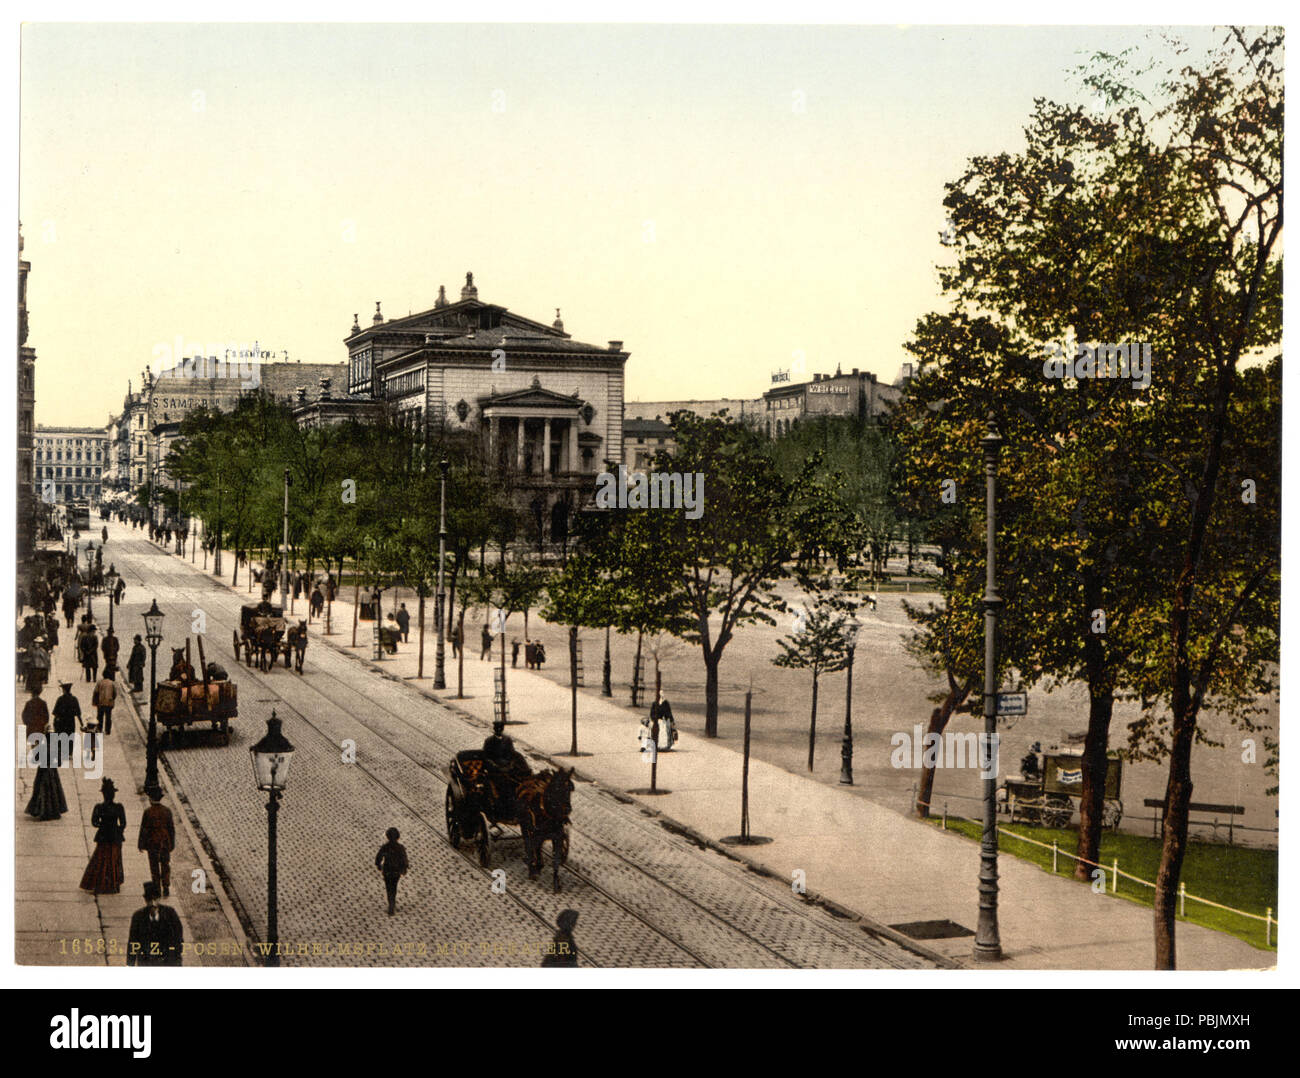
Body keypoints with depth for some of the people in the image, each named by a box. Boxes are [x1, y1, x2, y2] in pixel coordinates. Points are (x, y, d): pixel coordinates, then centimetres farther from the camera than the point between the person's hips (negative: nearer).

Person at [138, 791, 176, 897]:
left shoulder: (147, 812, -15)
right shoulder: (167, 811, -6)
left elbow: (143, 829, -11)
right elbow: (172, 828, -1)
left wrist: (140, 844, 0)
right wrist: (172, 844, 10)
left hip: (152, 843, -2)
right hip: (165, 843, 2)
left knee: (154, 866, 10)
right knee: (165, 865, 12)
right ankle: (166, 888, 4)